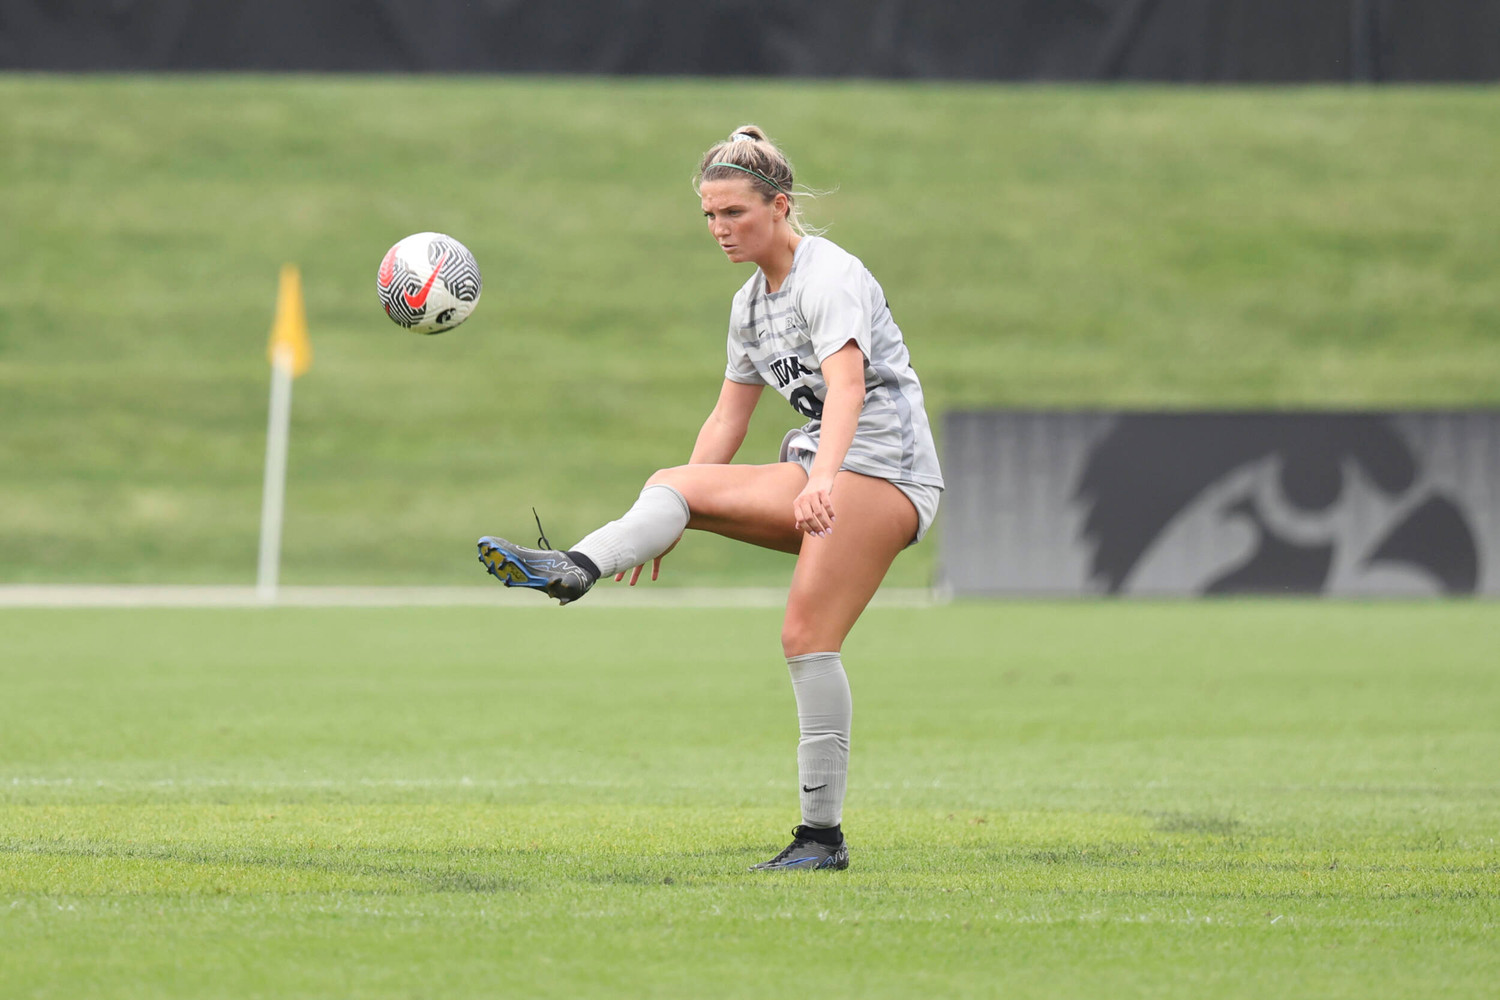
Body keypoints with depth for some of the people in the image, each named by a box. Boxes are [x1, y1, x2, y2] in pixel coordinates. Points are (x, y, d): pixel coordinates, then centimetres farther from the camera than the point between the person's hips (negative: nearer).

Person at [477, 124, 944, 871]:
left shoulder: (830, 278, -13)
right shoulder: (750, 303, 15)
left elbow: (846, 386, -30)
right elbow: (727, 420, 21)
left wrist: (821, 479, -47)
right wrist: (661, 529, 17)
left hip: (882, 469, -8)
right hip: (818, 479, 8)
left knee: (806, 637, -18)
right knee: (675, 485, -11)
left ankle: (822, 836, -17)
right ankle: (573, 570, -36)